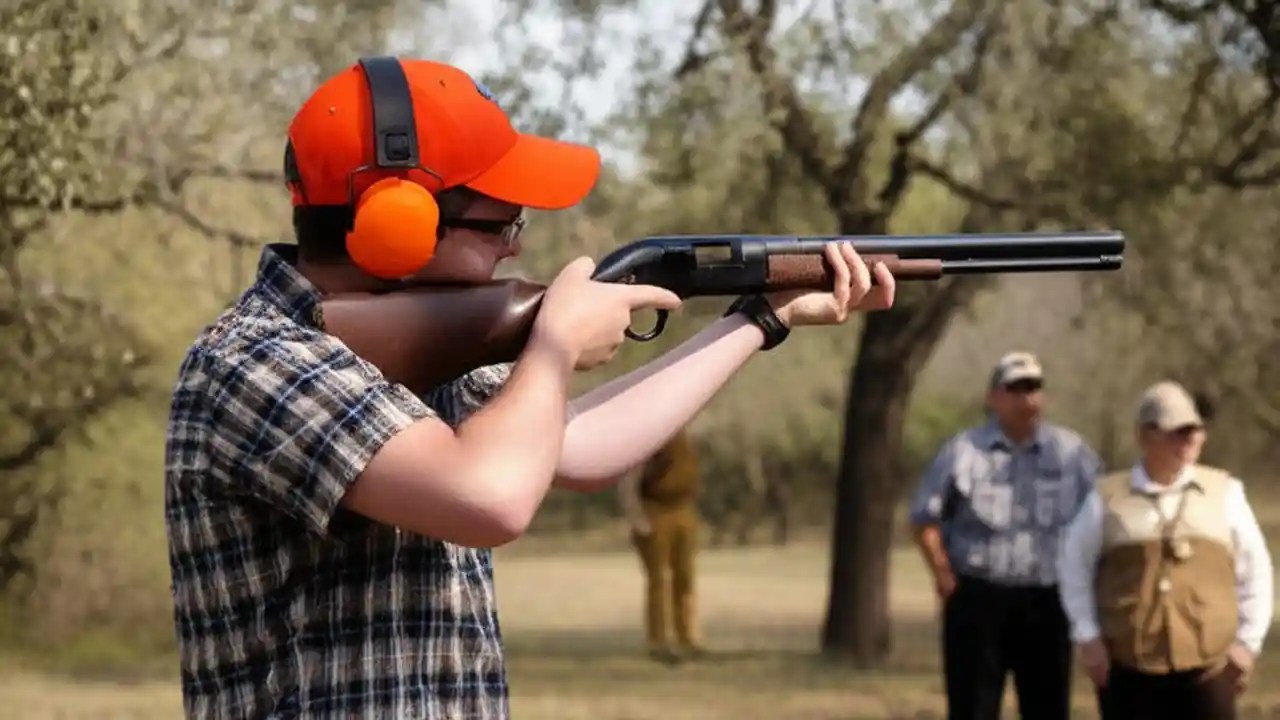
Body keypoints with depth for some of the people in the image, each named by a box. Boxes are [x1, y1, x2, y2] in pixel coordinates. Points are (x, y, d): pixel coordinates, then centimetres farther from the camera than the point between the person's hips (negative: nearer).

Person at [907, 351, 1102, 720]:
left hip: (1046, 602, 2)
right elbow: (924, 519, 1)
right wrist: (945, 577, -4)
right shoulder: (963, 452, -4)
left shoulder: (1071, 451, 1)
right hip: (978, 599, -2)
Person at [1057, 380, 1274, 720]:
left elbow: (1254, 570, 9)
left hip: (1207, 666, 1)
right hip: (1127, 665, 0)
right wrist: (1088, 637, 0)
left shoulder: (1224, 493, 5)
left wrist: (1248, 640, 3)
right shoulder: (1109, 497, 2)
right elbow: (1075, 566, 7)